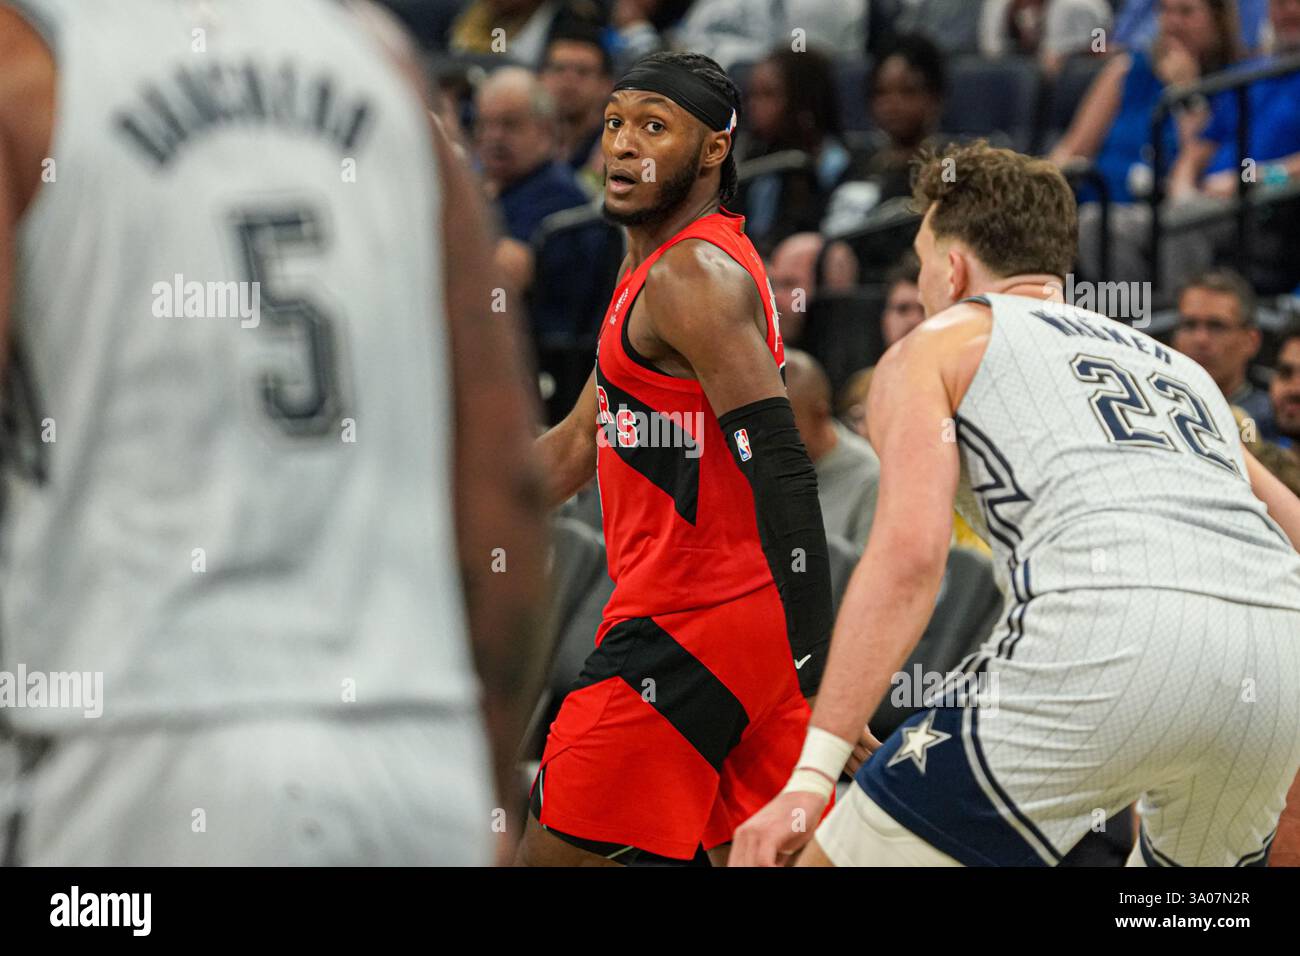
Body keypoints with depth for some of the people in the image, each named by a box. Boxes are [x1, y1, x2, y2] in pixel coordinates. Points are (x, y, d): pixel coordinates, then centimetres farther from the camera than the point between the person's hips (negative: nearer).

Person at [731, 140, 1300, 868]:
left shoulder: (935, 347, 21)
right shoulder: (1177, 365, 37)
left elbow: (910, 551, 2)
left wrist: (815, 770, -5)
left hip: (1108, 631, -5)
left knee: (833, 862, 6)